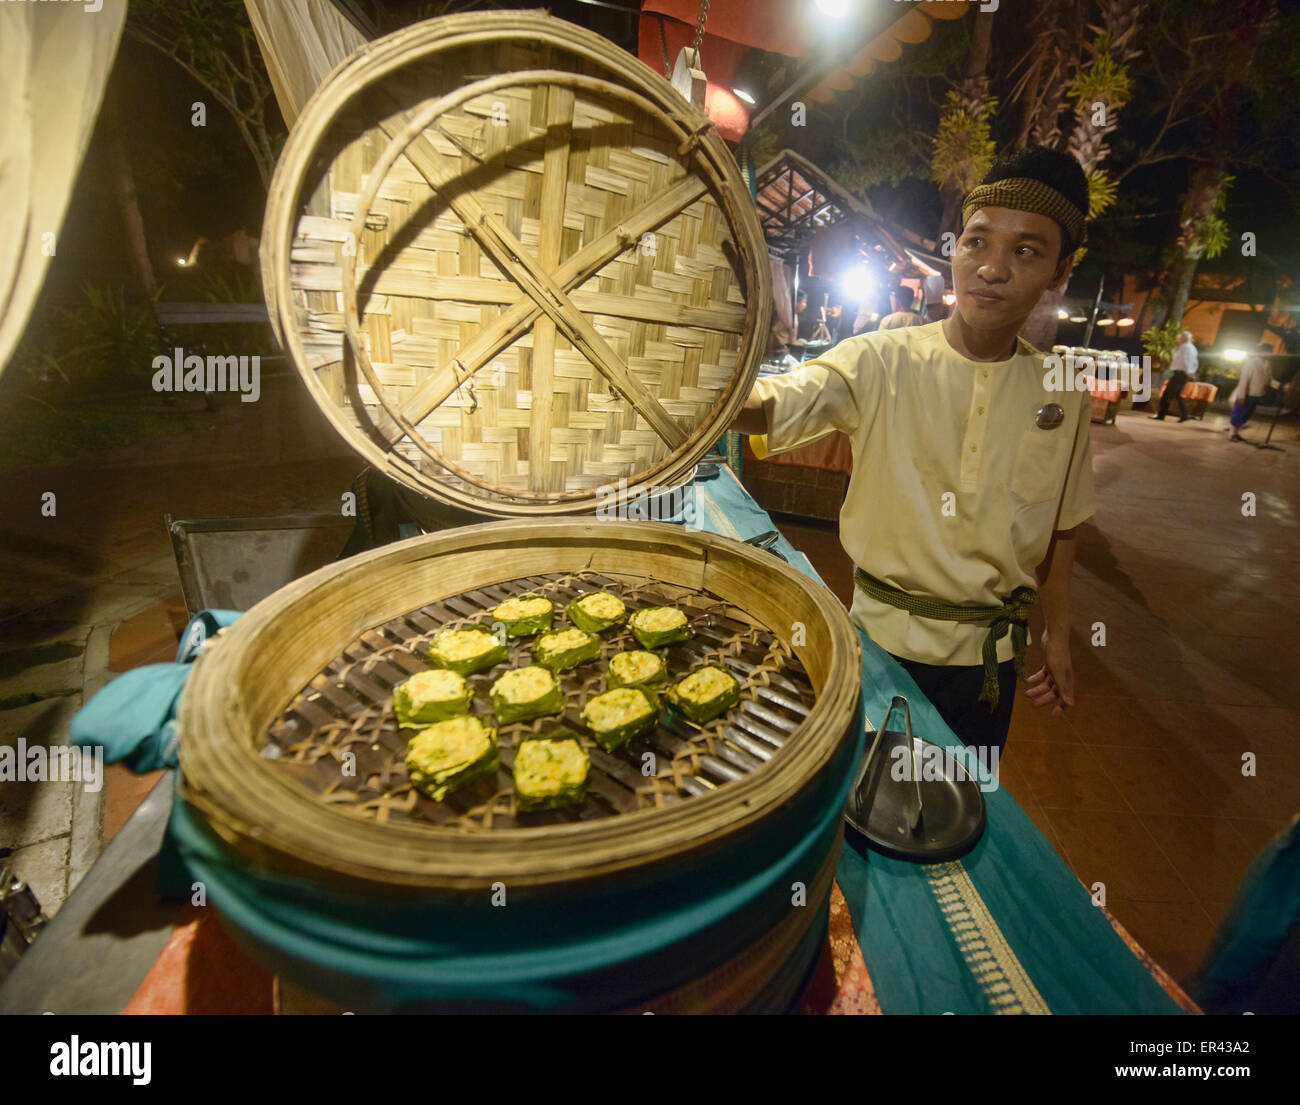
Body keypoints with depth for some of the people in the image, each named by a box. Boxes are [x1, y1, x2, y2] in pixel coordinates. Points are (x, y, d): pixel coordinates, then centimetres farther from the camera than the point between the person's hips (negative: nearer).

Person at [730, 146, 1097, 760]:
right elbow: (769, 406, -27)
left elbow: (1060, 528, 8)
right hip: (881, 635, -2)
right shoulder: (881, 362, -12)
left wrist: (1057, 638, 10)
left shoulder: (1061, 396, -2)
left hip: (988, 655, 3)